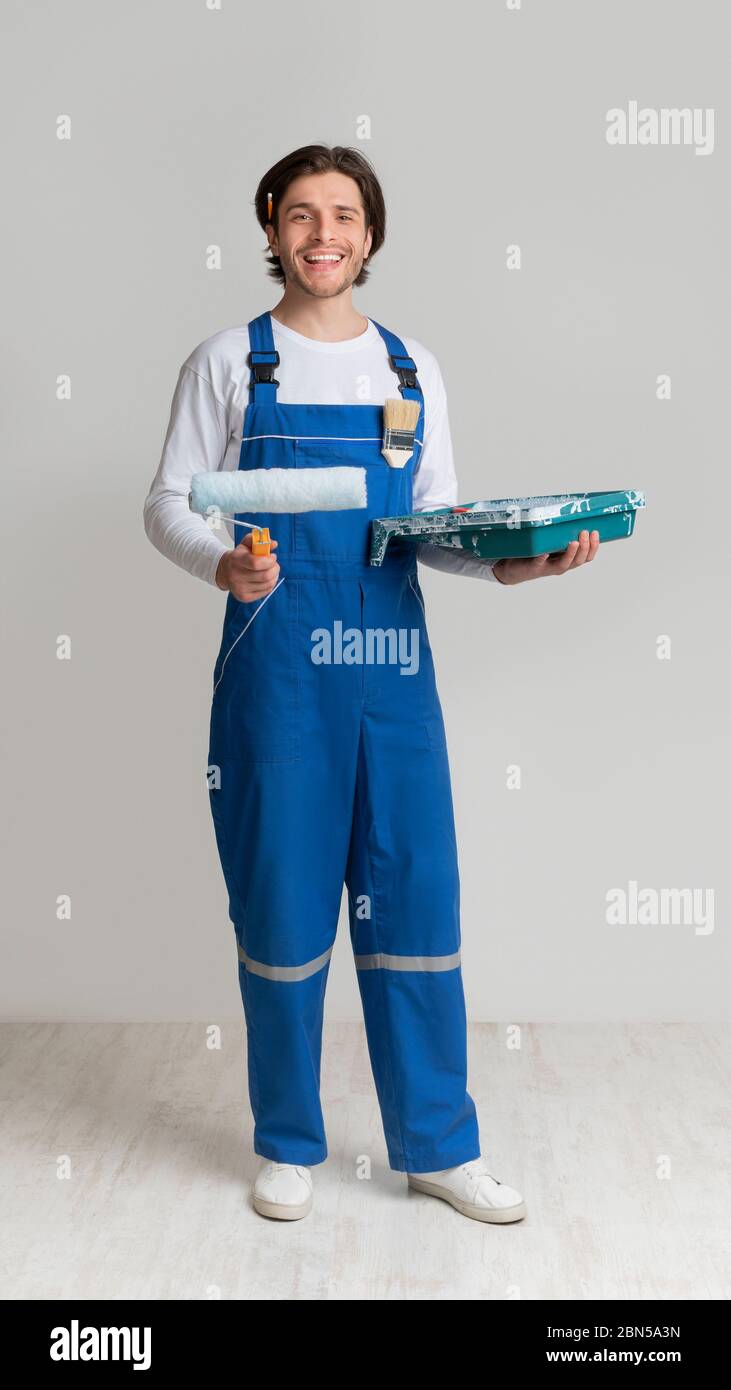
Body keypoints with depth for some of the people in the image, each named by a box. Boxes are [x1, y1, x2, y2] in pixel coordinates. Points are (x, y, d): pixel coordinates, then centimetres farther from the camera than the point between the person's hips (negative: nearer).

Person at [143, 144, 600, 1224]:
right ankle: (288, 1144, 23)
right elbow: (169, 502, 1)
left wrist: (505, 564, -5)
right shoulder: (229, 363, 4)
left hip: (394, 663, 3)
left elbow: (437, 520, 14)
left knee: (416, 898, 5)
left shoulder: (412, 369, 12)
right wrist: (224, 565, -19)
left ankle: (437, 1146, 21)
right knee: (282, 902, 4)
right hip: (275, 665, -2)